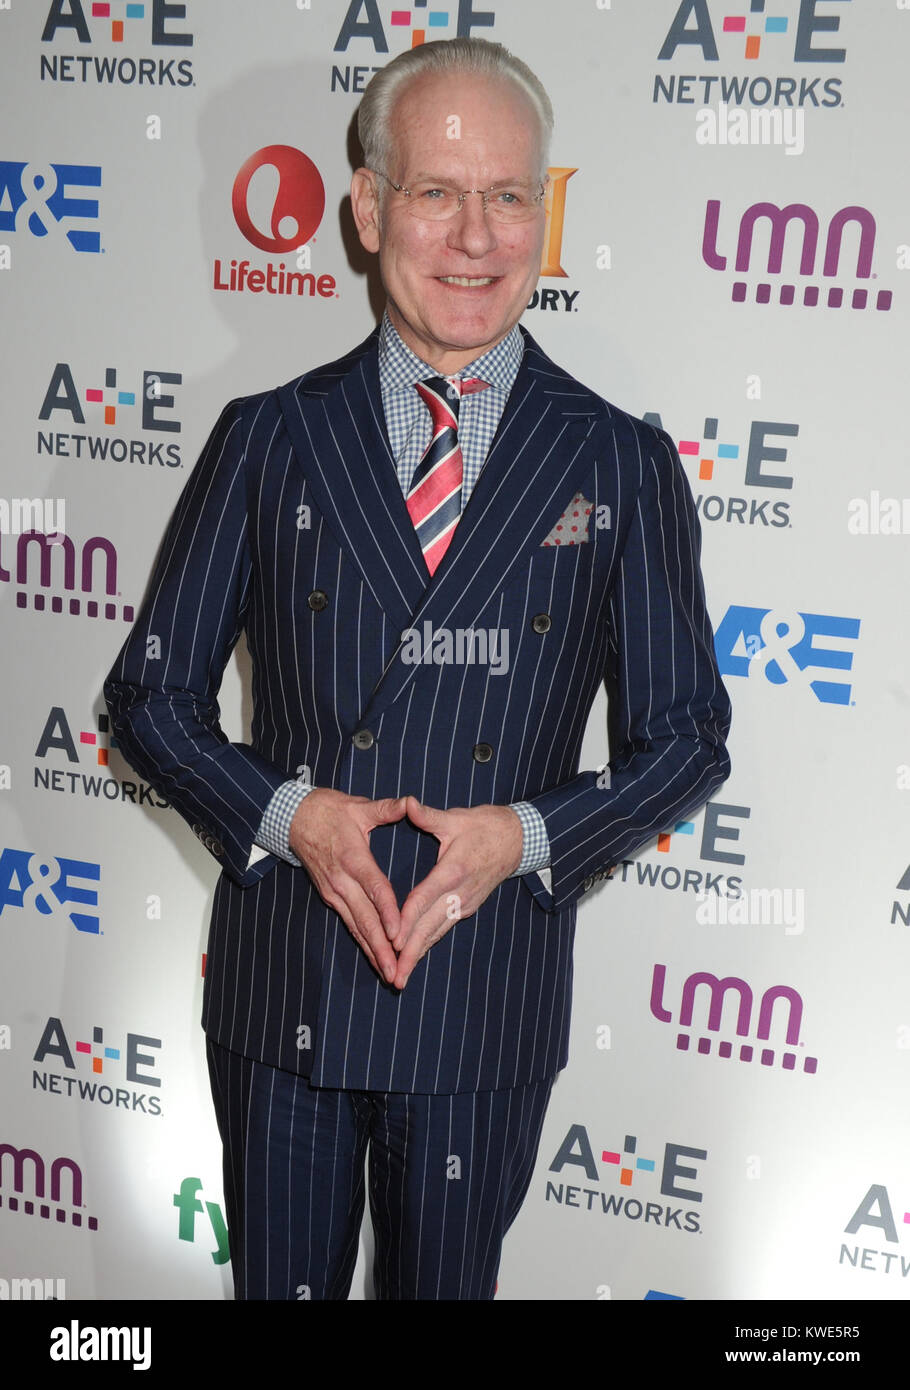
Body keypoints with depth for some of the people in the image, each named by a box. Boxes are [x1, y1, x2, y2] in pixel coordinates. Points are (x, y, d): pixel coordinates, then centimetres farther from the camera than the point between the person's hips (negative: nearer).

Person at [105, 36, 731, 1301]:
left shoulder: (622, 469, -3)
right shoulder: (270, 440, -1)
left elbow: (685, 736, 1)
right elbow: (153, 693, 2)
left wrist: (526, 836, -15)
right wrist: (286, 812, -15)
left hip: (488, 1000, 0)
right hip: (282, 993, 1)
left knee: (447, 1282, 21)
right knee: (280, 1283, 19)